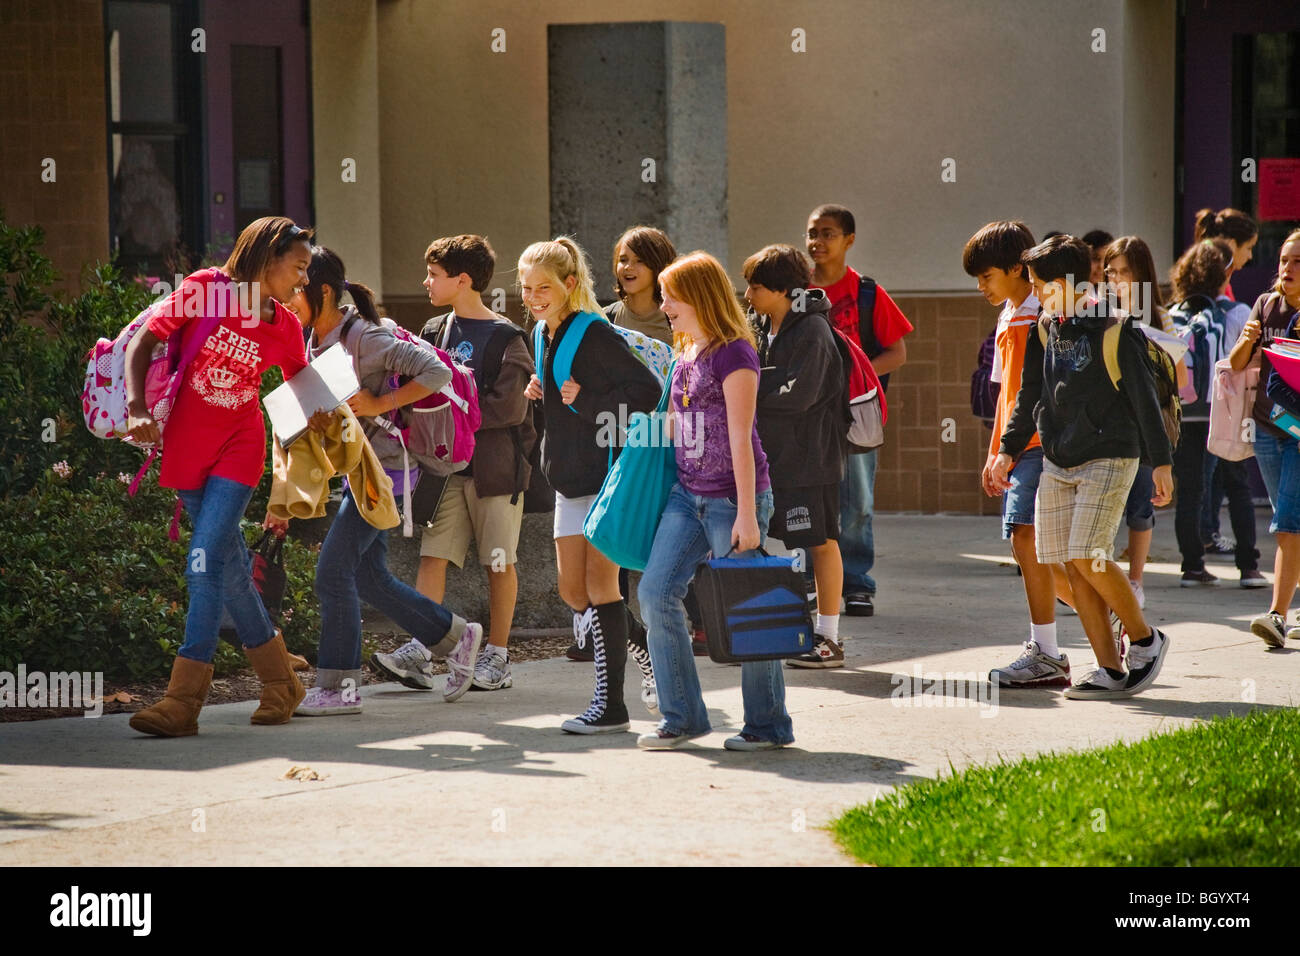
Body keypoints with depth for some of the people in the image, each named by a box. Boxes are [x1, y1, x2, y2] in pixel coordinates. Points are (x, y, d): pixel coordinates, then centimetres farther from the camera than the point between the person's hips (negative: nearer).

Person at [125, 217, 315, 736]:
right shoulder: (204, 289, -6)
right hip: (187, 448, 0)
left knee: (207, 561, -15)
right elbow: (143, 342, -7)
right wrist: (138, 410, -18)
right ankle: (280, 682, 21)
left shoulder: (285, 328, 3)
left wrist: (324, 422, 3)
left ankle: (183, 701, -18)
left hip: (238, 448, 0)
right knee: (229, 566, 7)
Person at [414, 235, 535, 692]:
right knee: (433, 555, -4)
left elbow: (509, 407, -15)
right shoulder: (436, 331, 11)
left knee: (499, 563, 4)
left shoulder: (505, 337, -8)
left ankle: (498, 657, 12)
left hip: (496, 465, -5)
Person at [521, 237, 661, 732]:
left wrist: (586, 401, -21)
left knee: (600, 583, -7)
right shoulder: (545, 335, 11)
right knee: (572, 589, 8)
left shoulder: (594, 333, -15)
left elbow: (648, 390, -19)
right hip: (570, 477, 9)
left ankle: (611, 705, -1)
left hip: (607, 473, -9)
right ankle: (648, 657, 26)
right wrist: (539, 393, 4)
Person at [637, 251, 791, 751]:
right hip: (687, 494, 8)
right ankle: (682, 716, 6)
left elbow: (740, 439, -16)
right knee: (656, 592, -1)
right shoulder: (685, 357, 12)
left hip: (733, 496, -8)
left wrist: (746, 514, -18)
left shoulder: (733, 354, -13)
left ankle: (769, 724, 12)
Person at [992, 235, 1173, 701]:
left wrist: (1160, 461, -8)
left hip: (1109, 457, -7)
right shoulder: (1047, 328, 10)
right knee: (1072, 565, 0)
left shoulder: (1113, 328, -10)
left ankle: (1146, 640, 4)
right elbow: (1029, 395, 20)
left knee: (1088, 557, -16)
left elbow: (1143, 396, -8)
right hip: (1057, 461, 7)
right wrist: (1008, 450, 19)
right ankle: (1110, 671, 4)